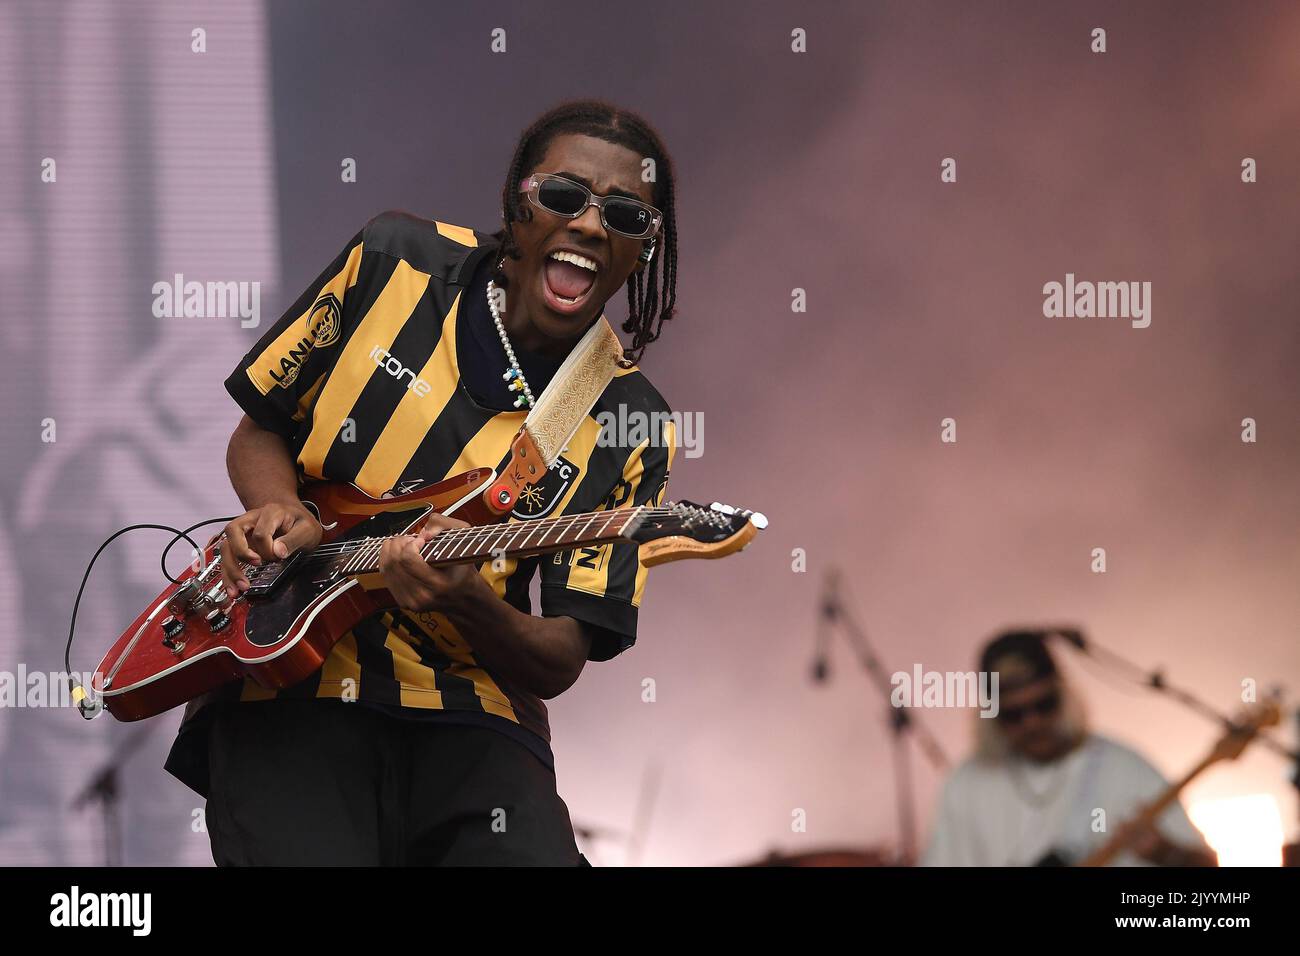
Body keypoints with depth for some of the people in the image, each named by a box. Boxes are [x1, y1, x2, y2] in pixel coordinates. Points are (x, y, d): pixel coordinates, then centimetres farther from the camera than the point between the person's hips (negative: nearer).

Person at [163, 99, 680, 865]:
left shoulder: (628, 428, 1)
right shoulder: (396, 262, 4)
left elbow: (559, 664, -2)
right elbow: (258, 433, 14)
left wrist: (469, 604, -24)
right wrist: (285, 518, -9)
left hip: (464, 719, 0)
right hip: (290, 690, 0)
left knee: (534, 854, -29)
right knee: (298, 845, -28)